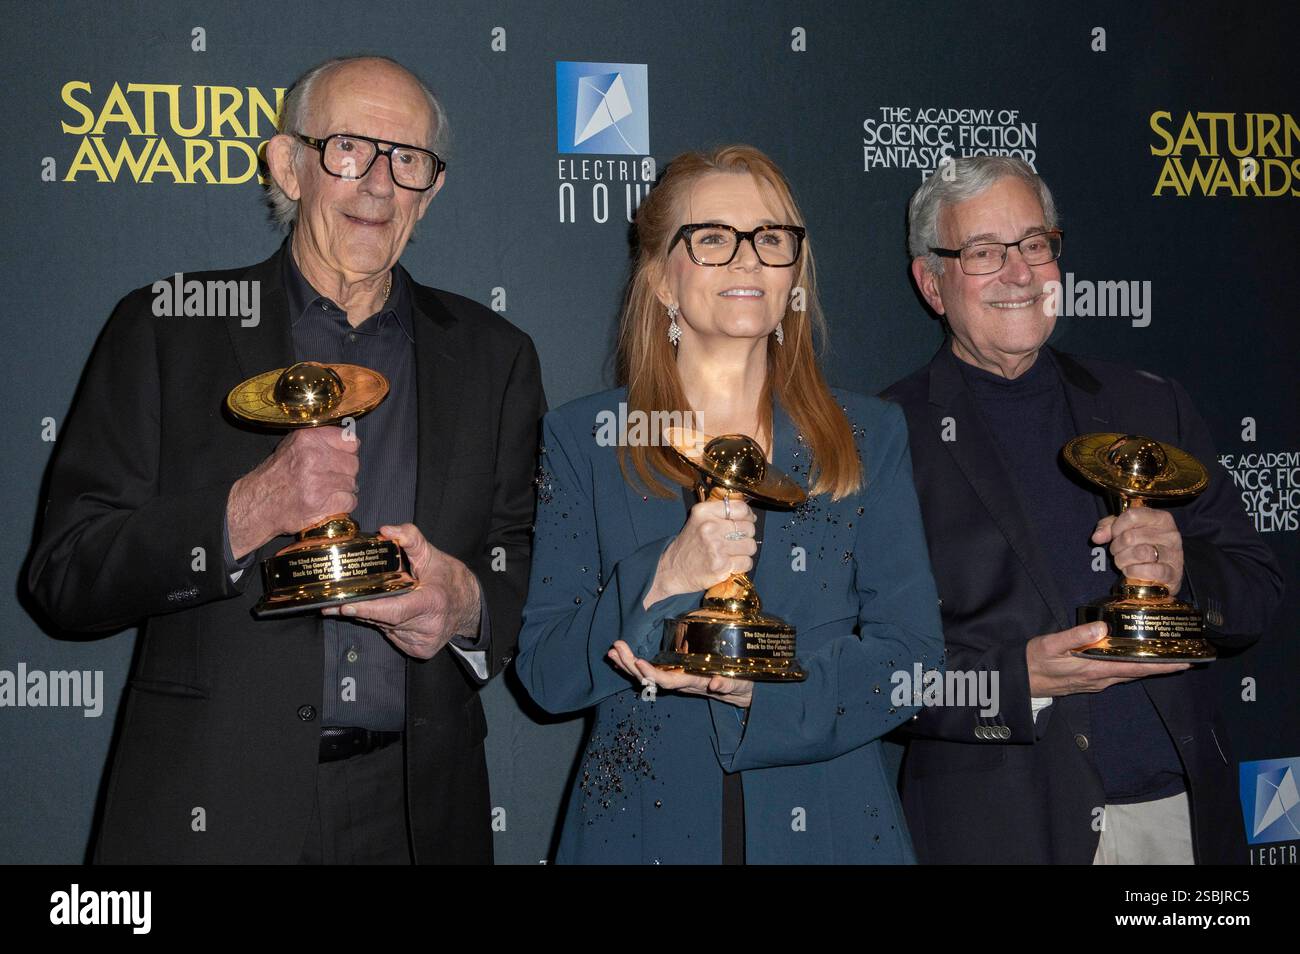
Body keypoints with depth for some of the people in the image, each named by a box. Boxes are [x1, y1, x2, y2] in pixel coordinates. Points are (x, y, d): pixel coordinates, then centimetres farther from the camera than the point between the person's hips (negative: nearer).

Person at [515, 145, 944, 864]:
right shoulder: (583, 439, -1)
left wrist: (758, 687, -19)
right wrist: (661, 583, -22)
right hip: (643, 827, -1)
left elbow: (911, 654, -4)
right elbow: (544, 674, -6)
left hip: (827, 825, 1)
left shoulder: (868, 436, 2)